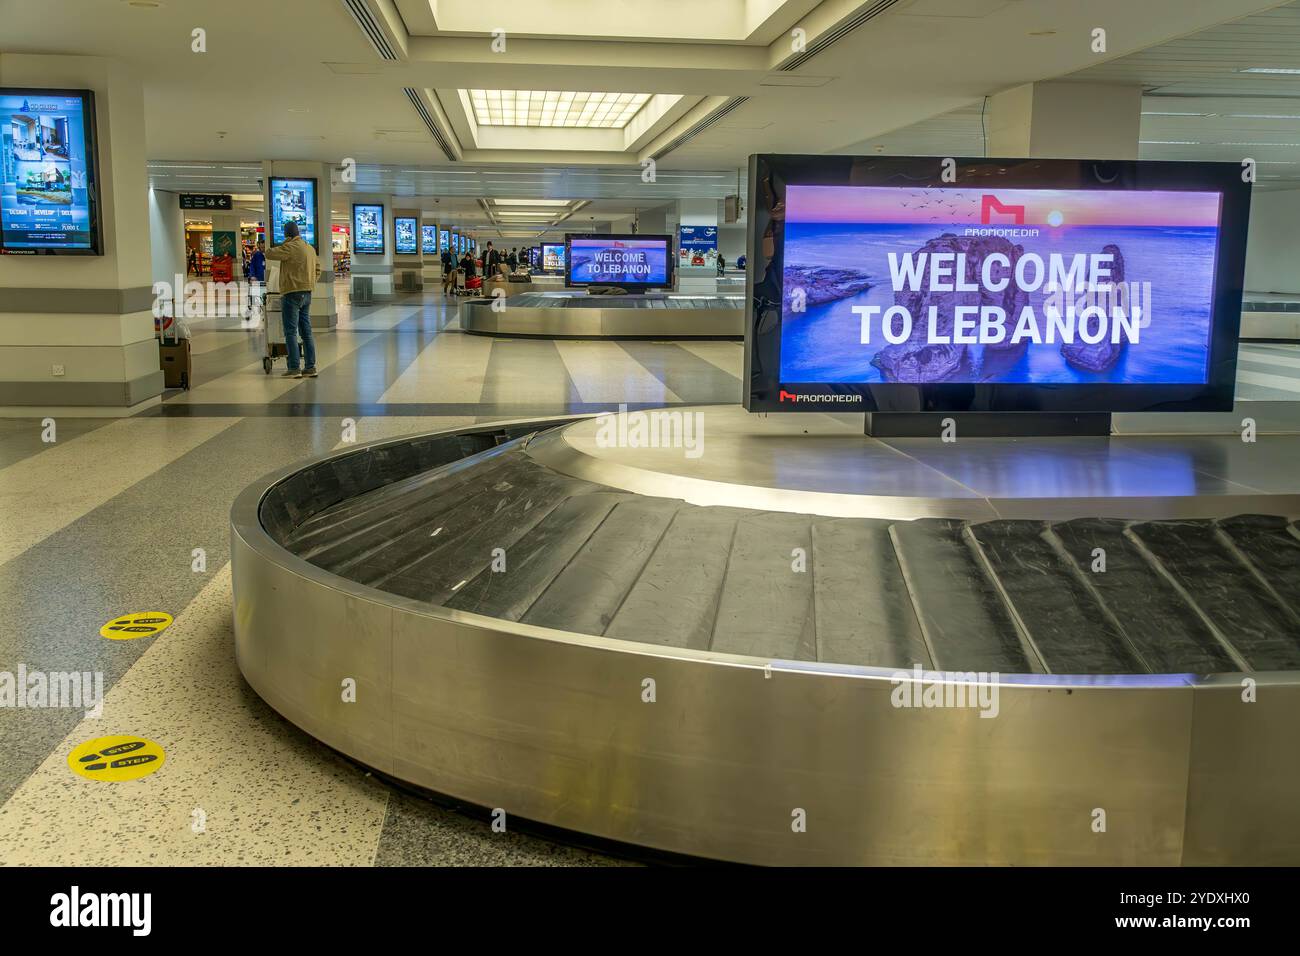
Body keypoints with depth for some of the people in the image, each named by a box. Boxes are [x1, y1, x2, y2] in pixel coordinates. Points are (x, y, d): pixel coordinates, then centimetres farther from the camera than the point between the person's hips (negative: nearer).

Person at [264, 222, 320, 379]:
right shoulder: (310, 248, 12)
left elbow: (269, 253, -11)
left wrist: (283, 243, -1)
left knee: (291, 332, -4)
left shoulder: (290, 248, -14)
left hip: (292, 294, -8)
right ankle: (310, 367, 10)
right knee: (306, 332, 9)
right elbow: (318, 269, 20)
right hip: (307, 294, 8)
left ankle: (294, 369, -6)